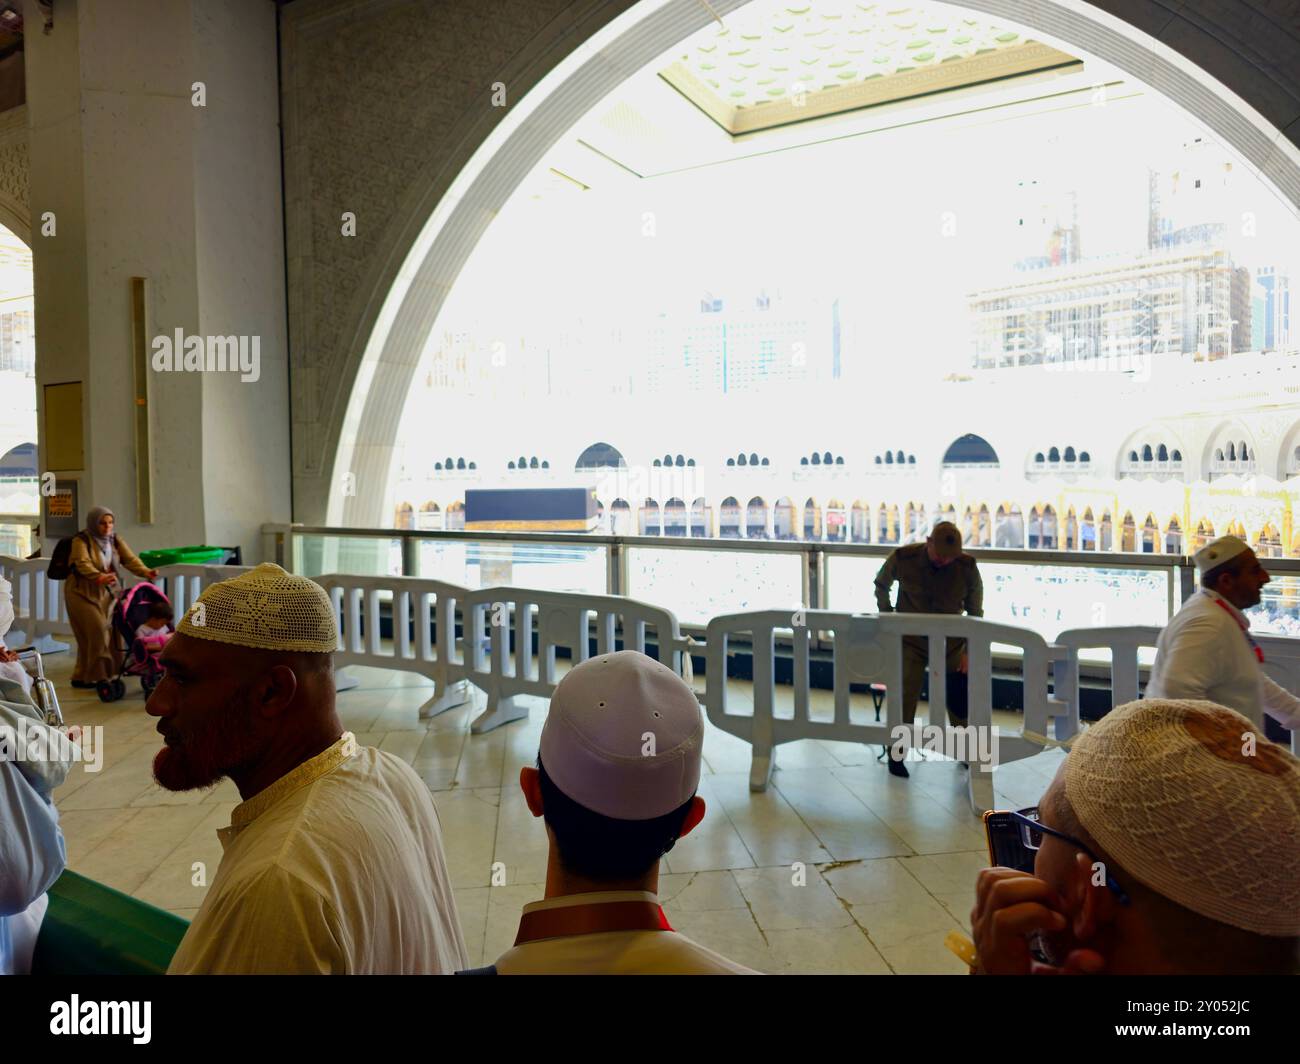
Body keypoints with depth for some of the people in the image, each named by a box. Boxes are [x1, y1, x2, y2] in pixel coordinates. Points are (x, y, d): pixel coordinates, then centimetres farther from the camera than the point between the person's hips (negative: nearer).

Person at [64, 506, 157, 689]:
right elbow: (83, 564, -29)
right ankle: (88, 677, -4)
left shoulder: (115, 540, 4)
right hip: (82, 592, -6)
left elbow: (130, 559, -9)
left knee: (109, 631, 5)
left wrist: (145, 572, -29)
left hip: (105, 592, 6)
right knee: (94, 632, -14)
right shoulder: (81, 541, -12)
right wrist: (99, 577, -48)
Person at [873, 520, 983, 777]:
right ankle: (896, 753, 18)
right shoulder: (903, 558, -17)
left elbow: (975, 613, -2)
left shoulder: (967, 567, -14)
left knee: (960, 700, 6)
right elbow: (881, 585, 5)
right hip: (910, 642, -1)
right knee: (904, 697, 0)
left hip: (950, 644, 1)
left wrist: (969, 652, -4)